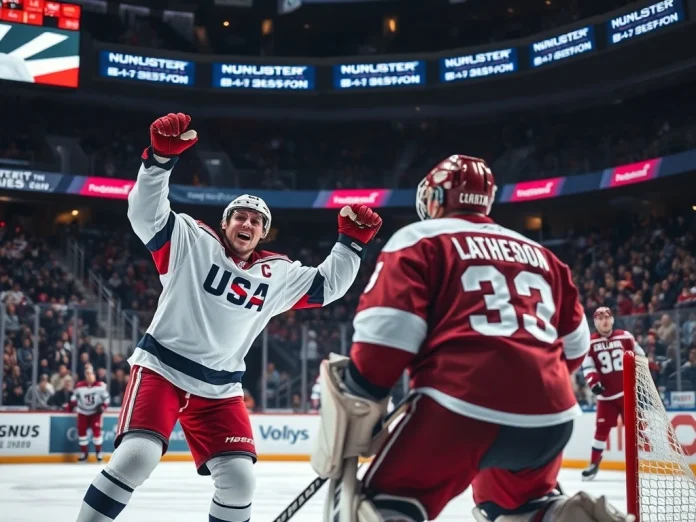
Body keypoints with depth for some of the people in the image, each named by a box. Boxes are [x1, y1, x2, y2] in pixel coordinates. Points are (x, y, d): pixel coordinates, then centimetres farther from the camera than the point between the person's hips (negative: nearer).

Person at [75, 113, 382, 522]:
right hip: (160, 369, -4)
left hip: (219, 389, 5)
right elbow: (146, 213, -17)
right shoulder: (192, 242, -4)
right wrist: (161, 156, -28)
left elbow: (328, 286, 15)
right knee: (137, 455, -23)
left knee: (239, 477, -3)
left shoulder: (277, 274, 8)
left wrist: (352, 241, 6)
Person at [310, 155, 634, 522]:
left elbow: (387, 331, -5)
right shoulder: (539, 254, 27)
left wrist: (353, 408, -1)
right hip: (550, 415, 6)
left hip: (465, 405, -6)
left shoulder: (419, 241, 10)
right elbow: (574, 345, 28)